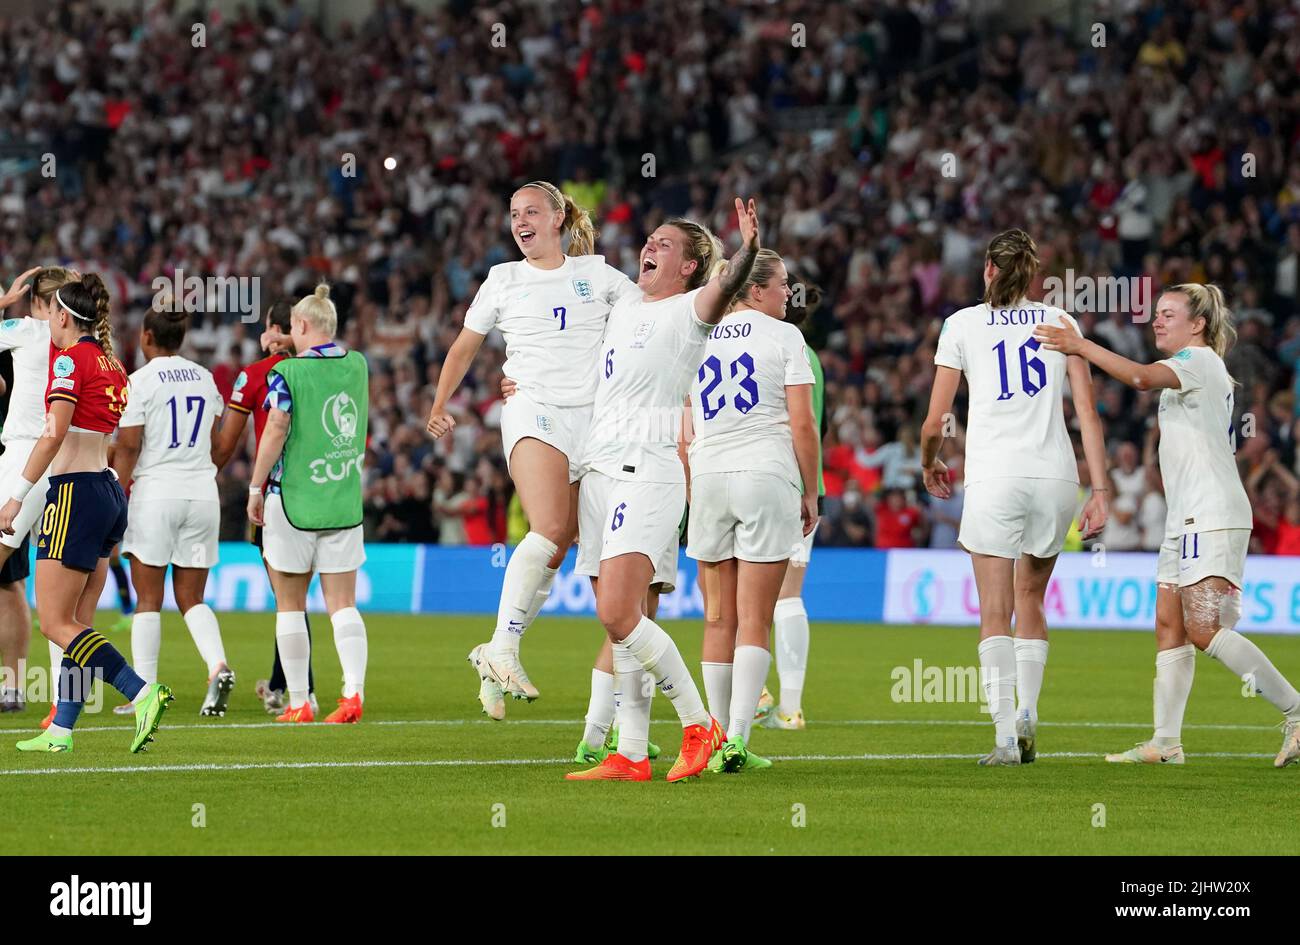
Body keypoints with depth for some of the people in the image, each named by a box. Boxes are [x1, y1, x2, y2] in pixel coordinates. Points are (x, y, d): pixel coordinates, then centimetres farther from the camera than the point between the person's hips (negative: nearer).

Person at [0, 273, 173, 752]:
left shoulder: (70, 358, -10)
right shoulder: (110, 363, 14)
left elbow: (54, 434, -18)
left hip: (76, 493, -9)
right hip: (110, 491, 9)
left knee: (56, 623, -8)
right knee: (76, 624, 10)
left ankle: (144, 694, -21)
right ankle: (61, 731, 9)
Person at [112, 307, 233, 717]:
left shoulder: (140, 382, -7)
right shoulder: (205, 378, 10)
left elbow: (128, 448, -9)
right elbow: (217, 446, 14)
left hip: (155, 494, -5)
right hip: (203, 493, 5)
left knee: (148, 599, 2)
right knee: (191, 599, 9)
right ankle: (218, 665, -15)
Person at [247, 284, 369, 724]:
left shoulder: (287, 372, -10)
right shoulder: (357, 366, 5)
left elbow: (276, 430, -15)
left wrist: (256, 487, -6)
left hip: (293, 498, -4)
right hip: (345, 502, 4)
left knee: (290, 605, 7)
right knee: (343, 603, 3)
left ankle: (298, 702, 7)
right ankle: (354, 692, -14)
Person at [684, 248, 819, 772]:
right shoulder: (782, 336, -1)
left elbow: (685, 435, 13)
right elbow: (802, 424, -5)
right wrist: (810, 493, 3)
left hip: (709, 478, 4)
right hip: (767, 476, -4)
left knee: (718, 620, 8)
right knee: (754, 621, -5)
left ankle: (718, 740, 7)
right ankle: (737, 740, -13)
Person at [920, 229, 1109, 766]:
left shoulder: (963, 324, 7)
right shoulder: (1061, 323, 12)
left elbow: (936, 422, 5)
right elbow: (1087, 412, 4)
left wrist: (930, 466, 25)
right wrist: (1099, 491, 4)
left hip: (994, 479, -2)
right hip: (1056, 476, 2)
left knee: (996, 614, -2)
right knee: (1030, 599, 21)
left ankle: (1005, 738, -11)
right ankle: (1027, 715, 13)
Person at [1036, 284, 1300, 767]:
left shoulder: (1199, 360, -8)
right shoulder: (1193, 370, 23)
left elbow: (1141, 377, -27)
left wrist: (1080, 346, -22)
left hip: (1212, 518, -10)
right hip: (1187, 519, 10)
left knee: (1205, 629, -17)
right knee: (1169, 626, 5)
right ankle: (1166, 742, 4)